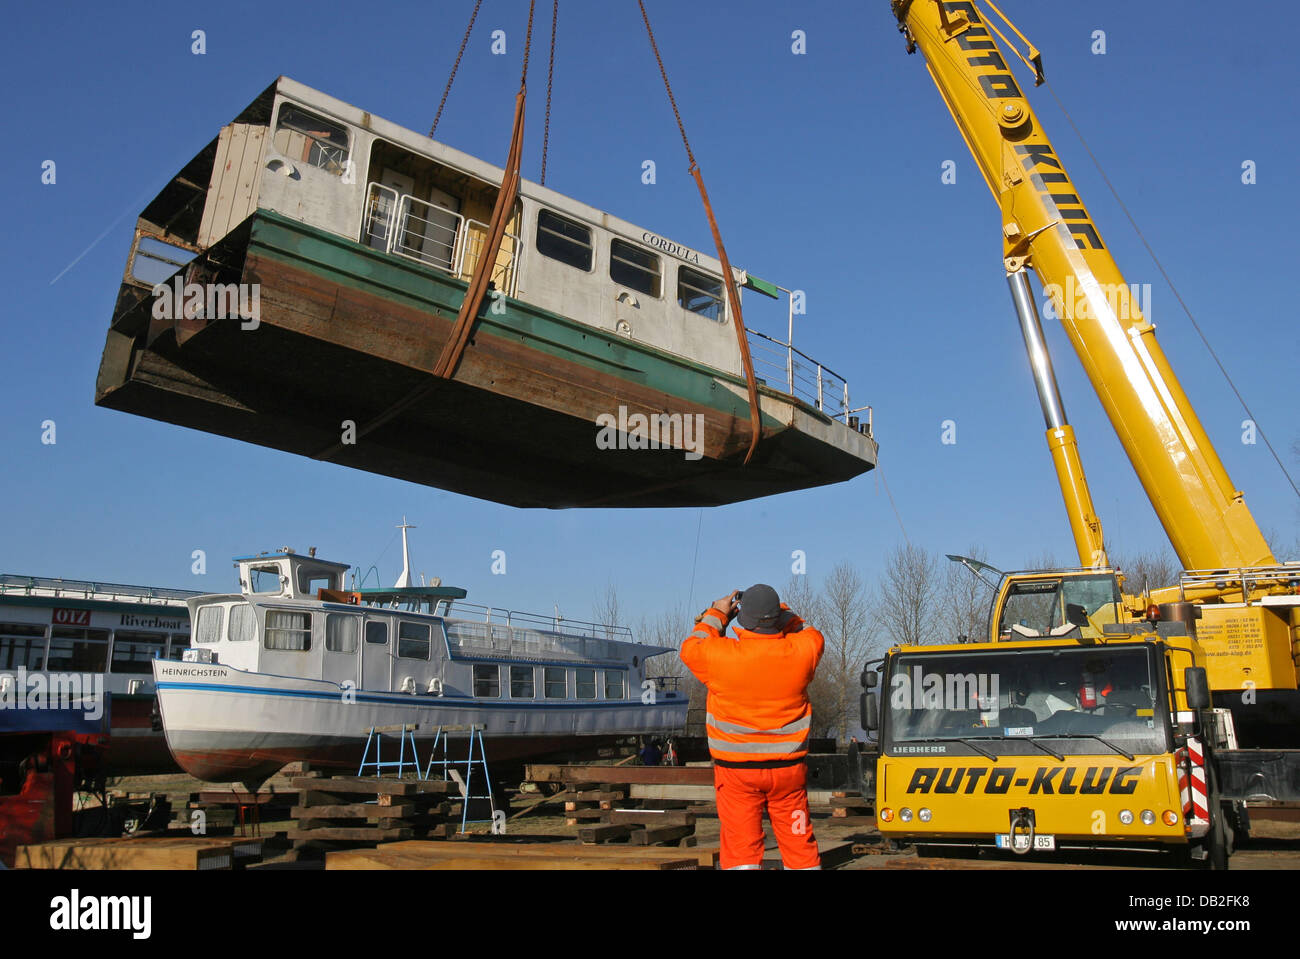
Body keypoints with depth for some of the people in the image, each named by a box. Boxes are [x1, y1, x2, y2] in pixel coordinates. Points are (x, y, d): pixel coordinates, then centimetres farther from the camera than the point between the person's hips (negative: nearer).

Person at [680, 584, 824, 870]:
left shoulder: (721, 655, -16)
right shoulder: (801, 652, -9)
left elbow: (690, 648, 6)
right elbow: (813, 636, 16)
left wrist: (716, 614, 16)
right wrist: (780, 611, 17)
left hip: (736, 770, -2)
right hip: (789, 768, 3)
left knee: (741, 846, 2)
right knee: (800, 845, 13)